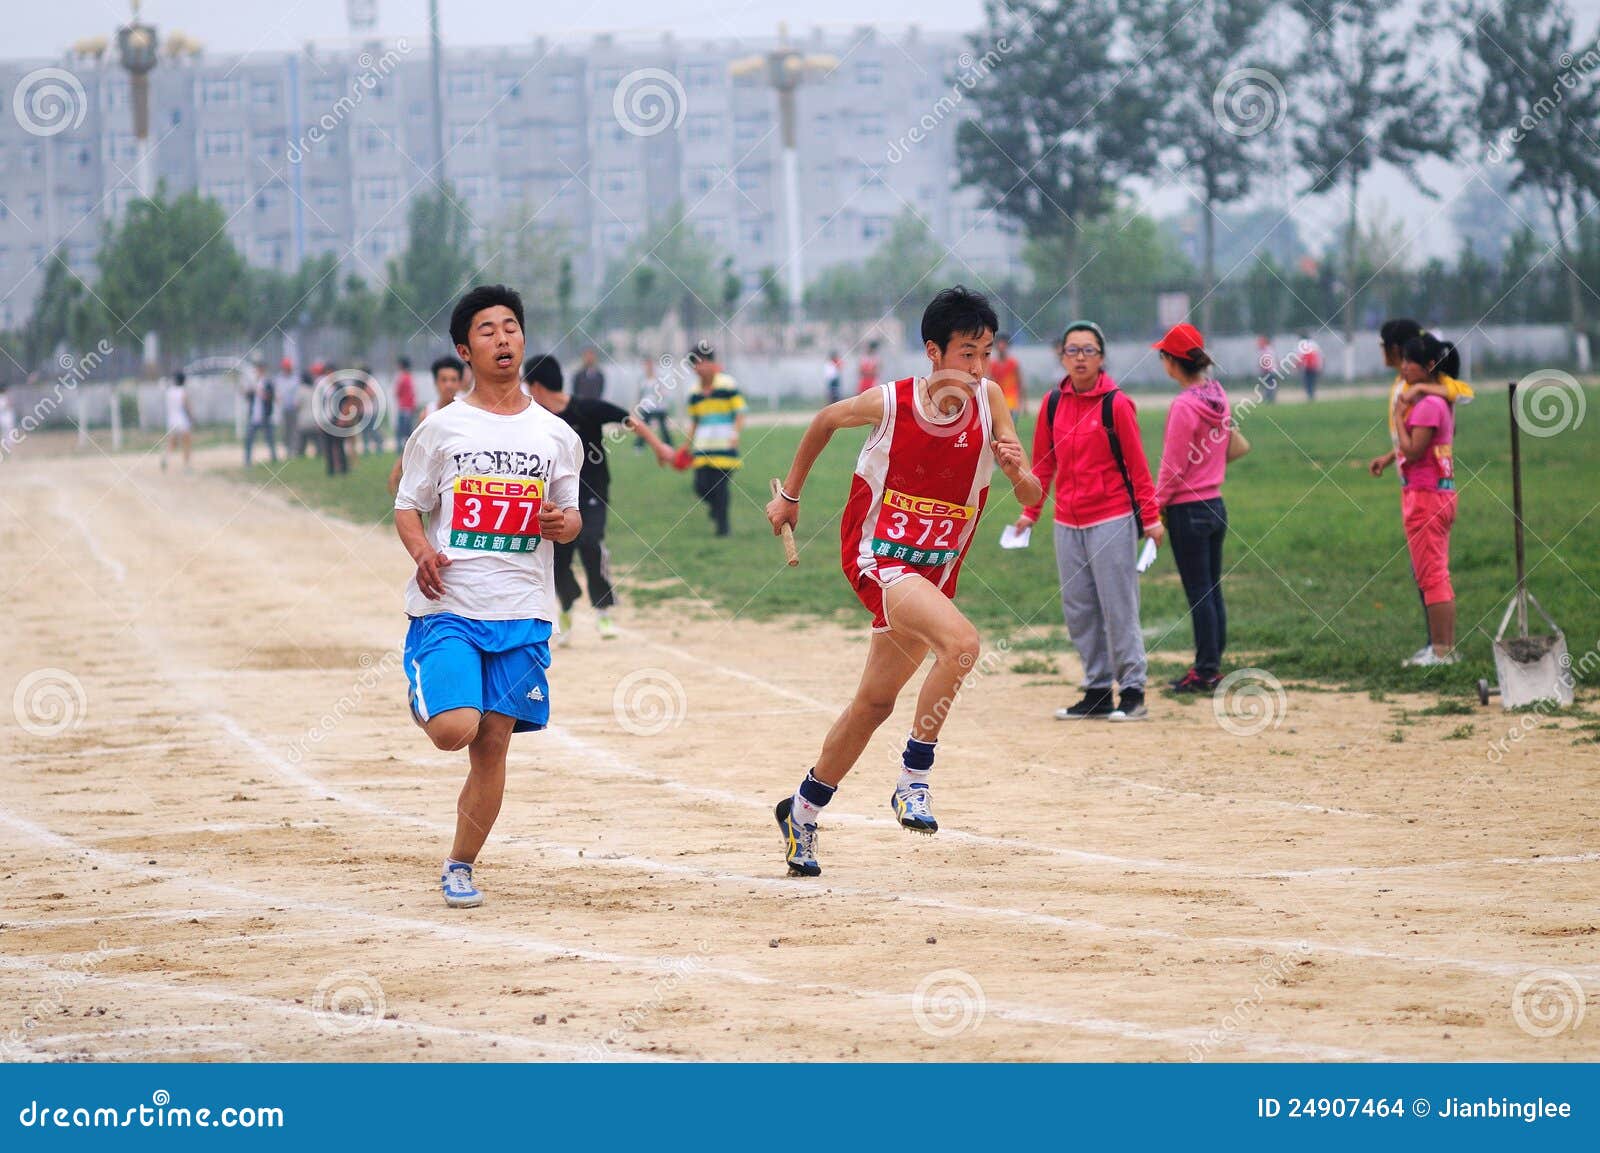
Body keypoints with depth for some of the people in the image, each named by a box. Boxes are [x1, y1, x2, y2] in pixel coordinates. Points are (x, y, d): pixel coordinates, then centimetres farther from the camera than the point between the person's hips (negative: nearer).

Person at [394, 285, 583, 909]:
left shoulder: (556, 436, 9)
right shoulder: (440, 428, 2)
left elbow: (569, 515, 17)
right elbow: (408, 507, 5)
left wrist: (567, 524, -7)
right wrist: (422, 553, -15)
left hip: (522, 612, 2)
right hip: (447, 605, -2)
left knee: (492, 744, 0)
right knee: (454, 730, -18)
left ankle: (459, 867, 15)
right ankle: (426, 697, 19)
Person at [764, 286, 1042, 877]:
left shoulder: (989, 400, -6)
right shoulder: (889, 403, -15)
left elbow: (1032, 498, -4)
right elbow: (826, 420, 8)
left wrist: (1016, 470, -27)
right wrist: (790, 495, 17)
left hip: (935, 572, 5)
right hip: (879, 558, -5)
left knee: (874, 703, 15)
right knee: (961, 641, -31)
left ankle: (801, 813, 33)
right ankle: (913, 780, -20)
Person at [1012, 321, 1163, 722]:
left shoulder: (1116, 403, -7)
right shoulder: (1053, 403, 7)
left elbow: (1136, 464, -7)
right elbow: (1043, 462, 15)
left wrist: (1150, 517, -10)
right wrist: (1030, 510, 11)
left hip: (1112, 520, -6)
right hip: (1067, 521, 6)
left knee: (1119, 607, -5)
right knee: (1078, 611, 7)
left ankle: (1133, 692, 0)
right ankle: (1097, 692, 14)